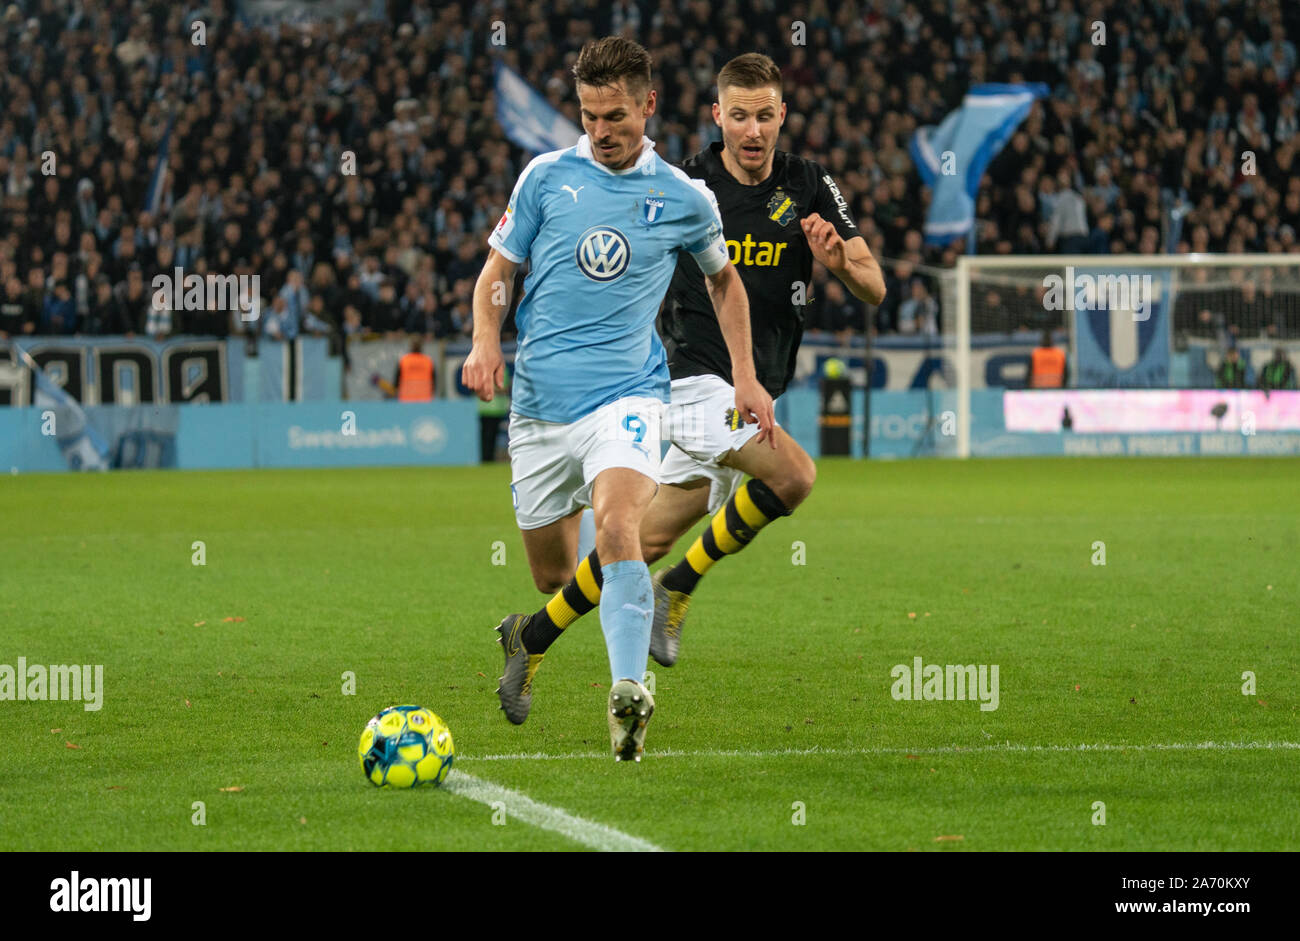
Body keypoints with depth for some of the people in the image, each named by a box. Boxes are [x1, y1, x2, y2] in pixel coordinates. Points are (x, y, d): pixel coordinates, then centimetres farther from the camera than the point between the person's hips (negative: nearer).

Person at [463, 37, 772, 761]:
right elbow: (498, 270, 11)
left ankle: (628, 694, -39)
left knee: (617, 524, -30)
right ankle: (527, 636, 44)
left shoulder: (684, 199, 5)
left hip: (627, 394, -2)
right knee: (555, 577, 7)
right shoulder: (547, 177, 4)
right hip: (541, 400, 2)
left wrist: (746, 375, 16)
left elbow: (723, 278, 23)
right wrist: (486, 340, -8)